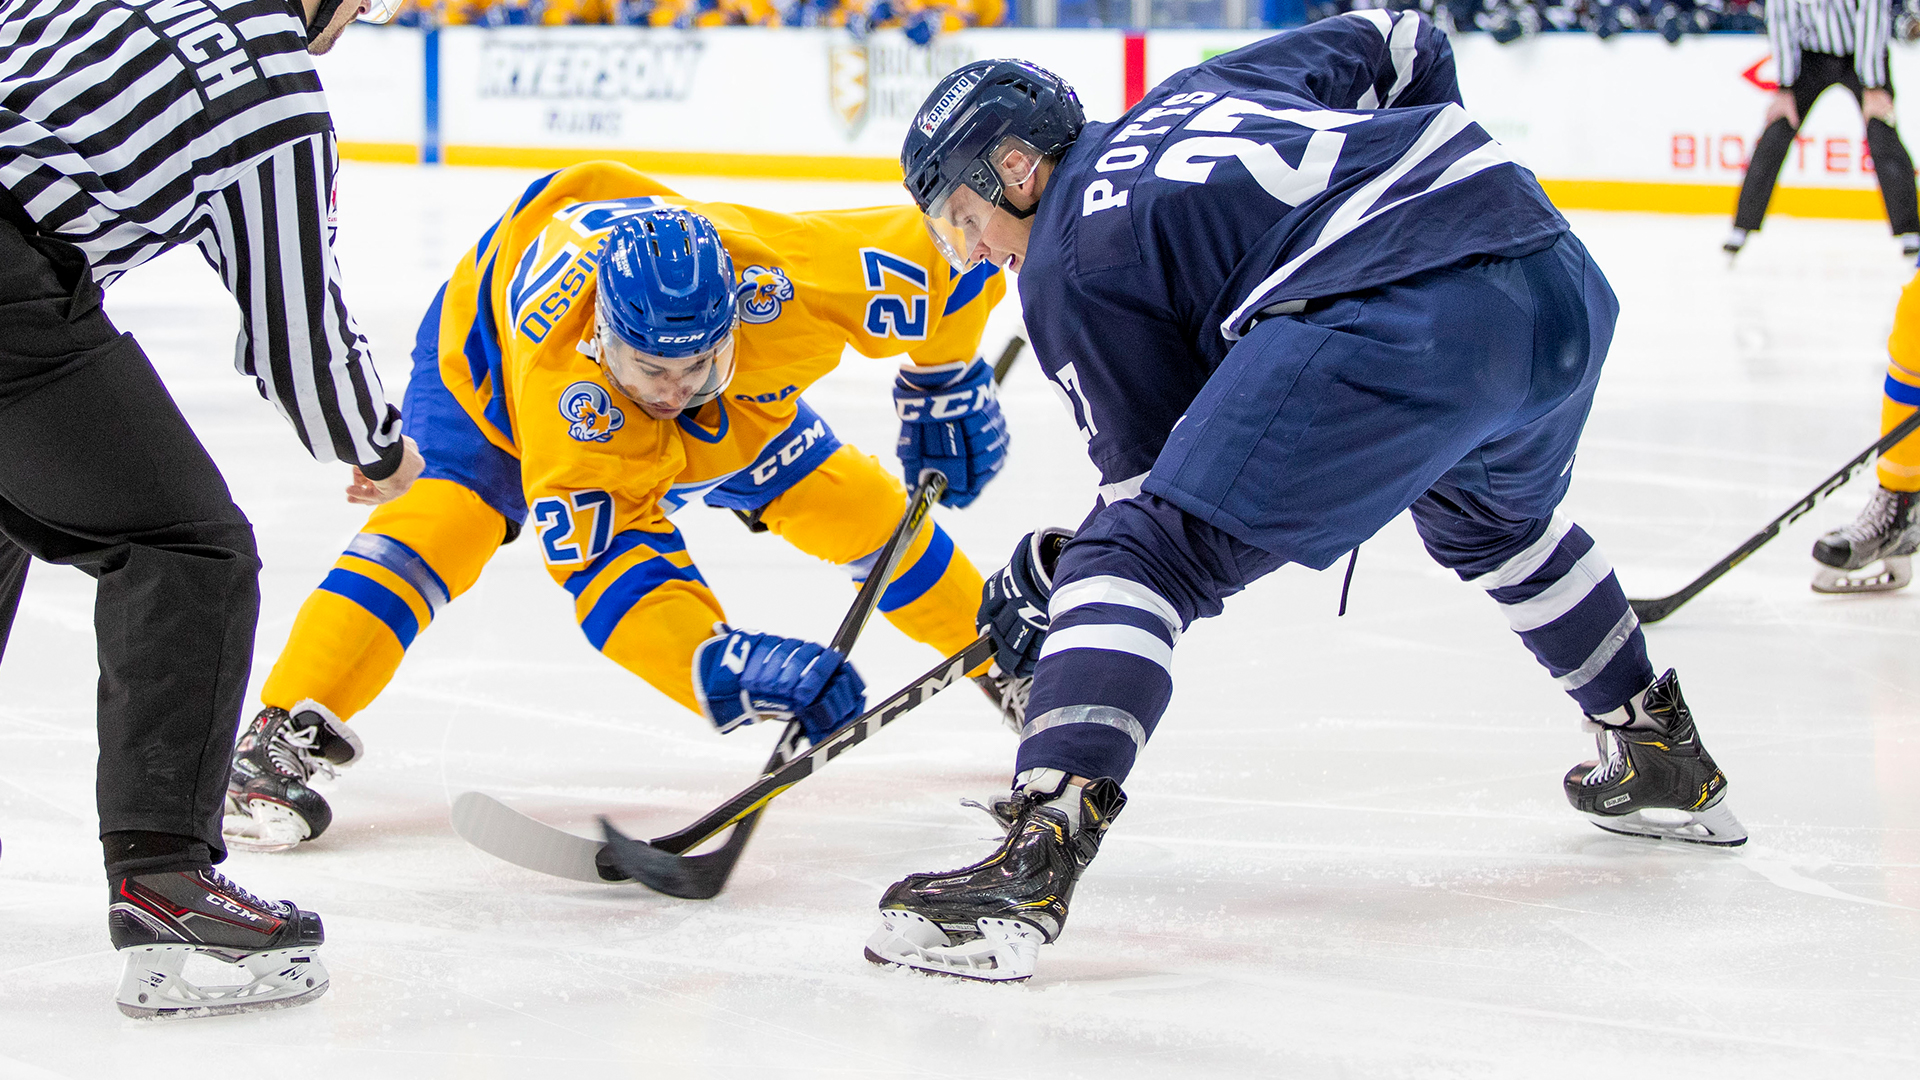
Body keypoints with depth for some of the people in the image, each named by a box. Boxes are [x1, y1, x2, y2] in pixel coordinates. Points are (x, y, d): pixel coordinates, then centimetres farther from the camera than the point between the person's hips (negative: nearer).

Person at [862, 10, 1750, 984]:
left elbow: (1157, 485, 11)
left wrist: (1048, 576, 24)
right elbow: (1397, 41, 37)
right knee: (1492, 516, 38)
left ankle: (1038, 855, -24)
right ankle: (1663, 760, 50)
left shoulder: (1067, 265, 11)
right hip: (1565, 280, 8)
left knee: (1142, 554, -7)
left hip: (1399, 328, -8)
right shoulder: (1201, 90, 31)